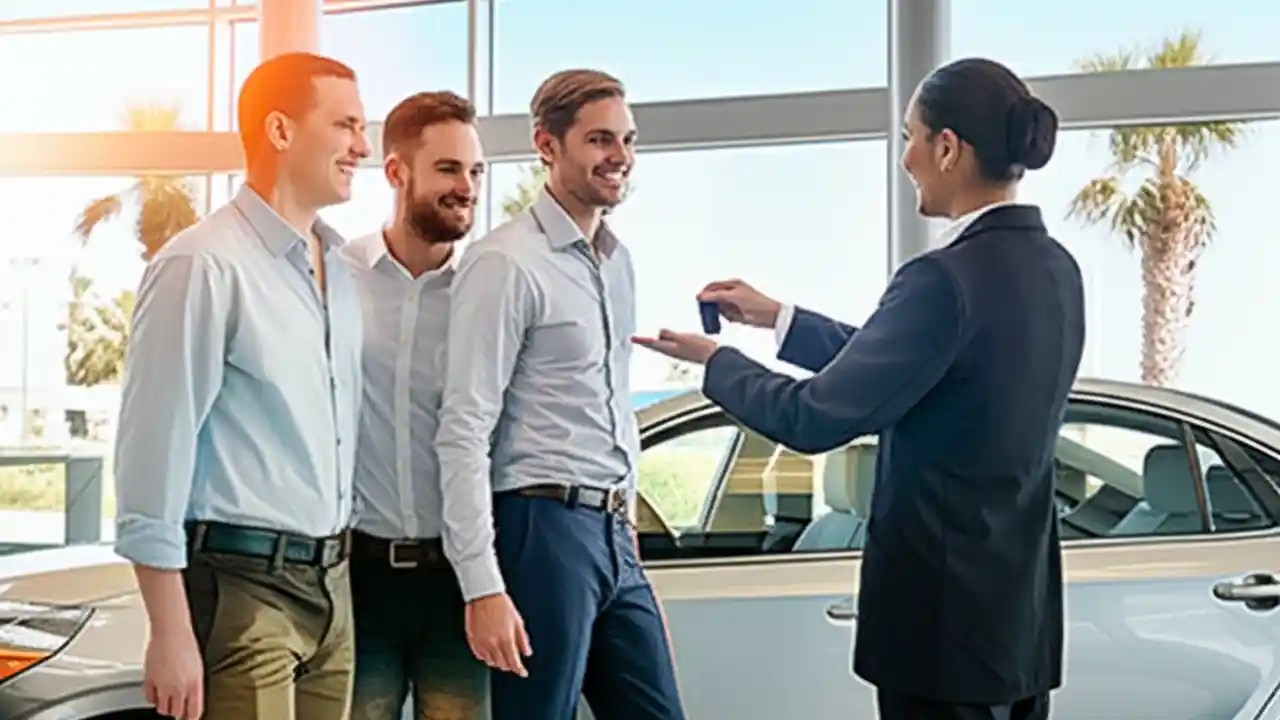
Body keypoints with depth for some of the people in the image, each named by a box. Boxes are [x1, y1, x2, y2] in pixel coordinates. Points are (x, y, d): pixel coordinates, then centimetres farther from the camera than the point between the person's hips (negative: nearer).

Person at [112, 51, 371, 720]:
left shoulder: (340, 271, 13)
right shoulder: (204, 265, -11)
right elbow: (153, 452, -14)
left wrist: (340, 579, 13)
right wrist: (171, 634, -16)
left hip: (331, 587, 7)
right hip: (242, 590, -7)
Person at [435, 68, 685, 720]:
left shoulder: (618, 261, 14)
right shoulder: (506, 263, -12)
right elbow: (464, 431, -16)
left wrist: (625, 512, 19)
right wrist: (483, 586, -20)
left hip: (613, 532, 8)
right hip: (542, 530, -8)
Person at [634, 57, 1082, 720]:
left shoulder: (946, 279, -21)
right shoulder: (1054, 270, 6)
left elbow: (817, 418, -17)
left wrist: (716, 362, 0)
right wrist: (778, 317, 17)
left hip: (944, 611, -8)